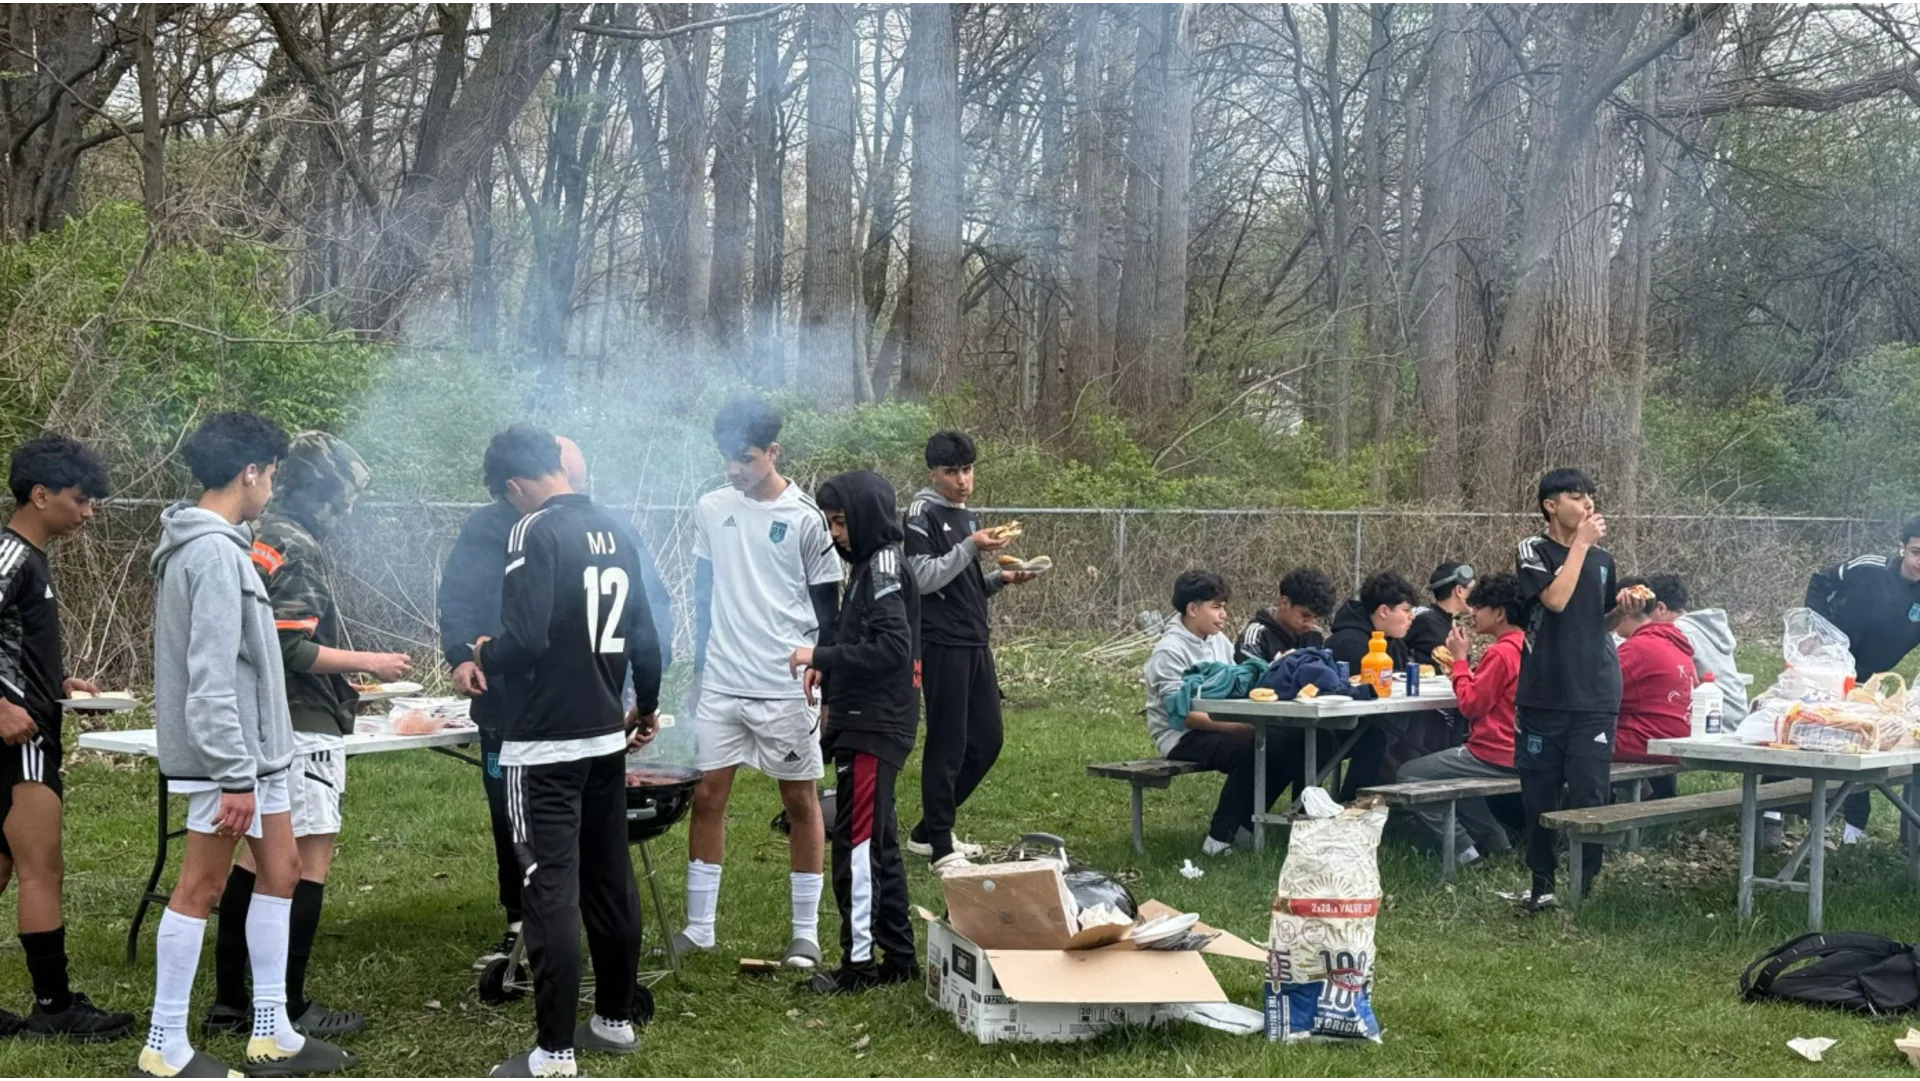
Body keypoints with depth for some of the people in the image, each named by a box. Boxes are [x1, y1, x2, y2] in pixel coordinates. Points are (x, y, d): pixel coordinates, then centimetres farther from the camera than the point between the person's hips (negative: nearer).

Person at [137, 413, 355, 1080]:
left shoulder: (213, 545, 12)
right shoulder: (215, 553, -19)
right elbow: (211, 677, -24)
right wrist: (235, 776, -25)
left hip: (255, 749, 10)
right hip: (227, 752, -10)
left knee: (280, 871, 13)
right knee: (200, 889, -3)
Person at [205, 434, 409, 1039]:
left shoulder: (267, 539, 14)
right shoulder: (293, 548, -16)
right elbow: (292, 648, -21)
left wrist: (347, 677, 22)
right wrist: (367, 663, -10)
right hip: (303, 728, -10)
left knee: (259, 857, 13)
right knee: (311, 862, -3)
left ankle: (230, 1002, 18)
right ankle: (290, 1010, 1)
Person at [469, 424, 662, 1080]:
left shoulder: (535, 532, -15)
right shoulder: (613, 530, 9)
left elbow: (525, 639, -23)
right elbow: (643, 634, 13)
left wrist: (485, 658, -2)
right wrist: (645, 706, 27)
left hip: (545, 743, -8)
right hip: (606, 735, 8)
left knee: (550, 891, -6)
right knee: (610, 879, 15)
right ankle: (616, 1019, 26)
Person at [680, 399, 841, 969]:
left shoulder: (806, 517, -6)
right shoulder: (711, 510, 5)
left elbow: (828, 610, -1)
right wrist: (699, 667, 13)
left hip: (787, 687, -4)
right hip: (720, 684, 4)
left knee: (801, 801, 5)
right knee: (706, 797, 4)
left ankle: (806, 933, 12)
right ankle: (699, 926, 14)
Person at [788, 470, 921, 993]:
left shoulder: (883, 567, -14)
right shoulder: (870, 565, 15)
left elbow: (892, 648, -22)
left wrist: (821, 656, -18)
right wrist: (829, 673, 8)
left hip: (874, 728, -10)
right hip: (866, 721, 10)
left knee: (857, 843, -7)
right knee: (878, 843, 14)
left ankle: (860, 962, -2)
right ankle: (898, 956, 20)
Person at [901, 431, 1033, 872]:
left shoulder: (968, 516, 18)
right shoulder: (923, 514, -7)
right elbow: (923, 578, -16)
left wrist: (1000, 579, 7)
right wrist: (971, 548, -22)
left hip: (974, 642, 9)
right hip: (942, 644, -9)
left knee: (986, 740, 11)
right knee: (947, 745, -6)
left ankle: (928, 831, 21)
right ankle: (940, 848, 0)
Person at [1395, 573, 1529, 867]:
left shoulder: (1500, 653, -20)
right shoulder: (1523, 646, 10)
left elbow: (1471, 705, -16)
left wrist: (1460, 659, -8)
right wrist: (1461, 665, 4)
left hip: (1495, 757, -10)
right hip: (1514, 752, 10)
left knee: (1408, 776, -1)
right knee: (1451, 775, 33)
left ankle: (1463, 849, -1)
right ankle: (1494, 840, 24)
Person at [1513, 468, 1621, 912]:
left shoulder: (1602, 558, 13)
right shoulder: (1533, 551, -1)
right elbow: (1556, 599, -19)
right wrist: (1581, 543, -13)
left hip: (1595, 696, 3)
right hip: (1543, 694, -3)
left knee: (1589, 795, -2)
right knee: (1539, 793, 3)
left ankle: (1583, 884, 5)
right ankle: (1541, 880, 14)